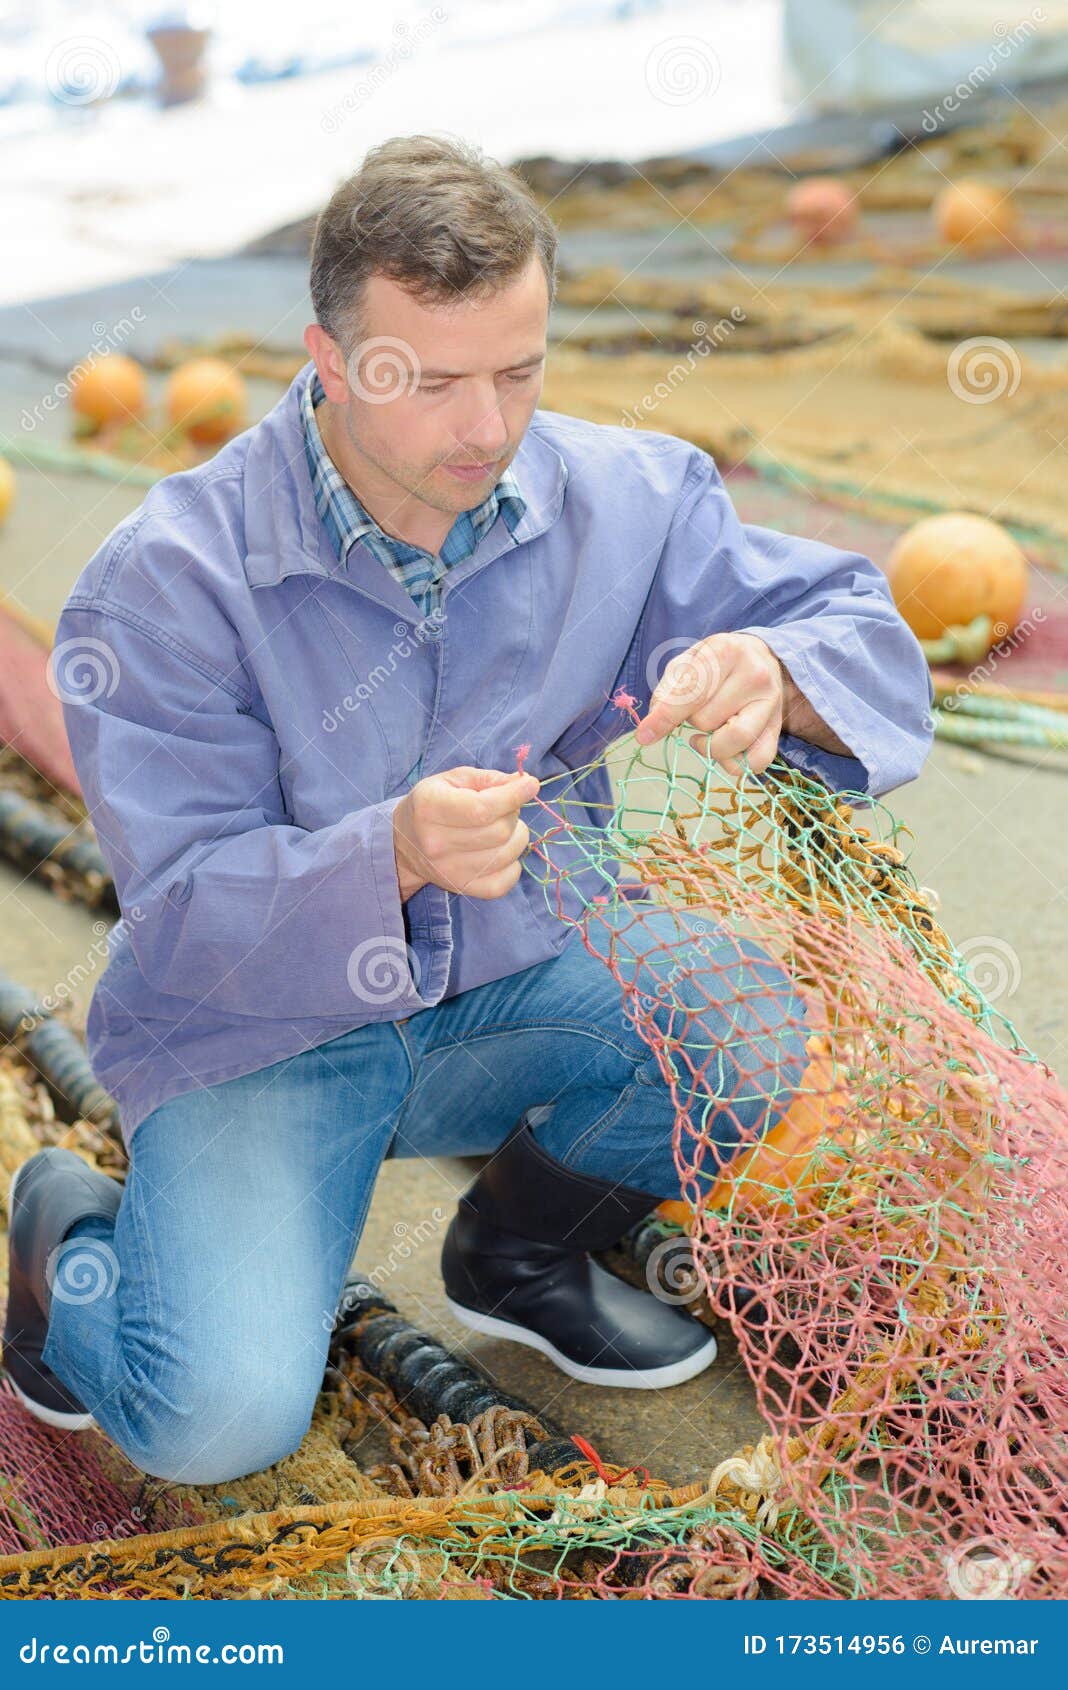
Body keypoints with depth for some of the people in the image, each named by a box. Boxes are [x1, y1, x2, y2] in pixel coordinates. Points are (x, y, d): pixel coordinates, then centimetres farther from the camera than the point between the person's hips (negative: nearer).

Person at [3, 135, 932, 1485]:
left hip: (515, 988, 4)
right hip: (252, 1035, -3)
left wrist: (769, 673, -32)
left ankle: (524, 1248, 7)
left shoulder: (625, 496, -8)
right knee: (224, 1415, -24)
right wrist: (398, 855, -40)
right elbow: (184, 908, -20)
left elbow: (868, 632, -7)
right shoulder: (165, 580, -18)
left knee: (751, 1025, -24)